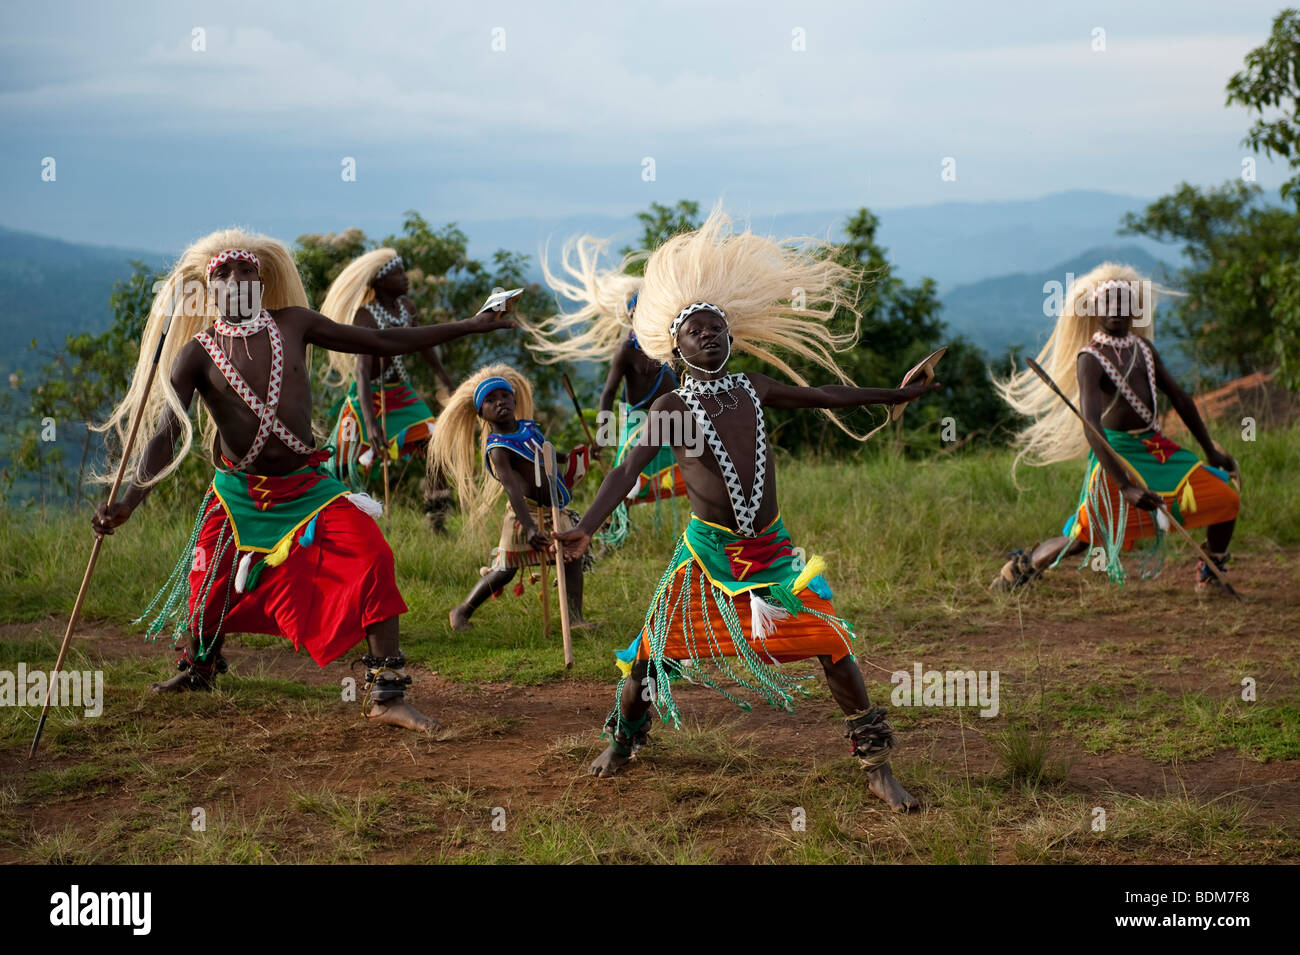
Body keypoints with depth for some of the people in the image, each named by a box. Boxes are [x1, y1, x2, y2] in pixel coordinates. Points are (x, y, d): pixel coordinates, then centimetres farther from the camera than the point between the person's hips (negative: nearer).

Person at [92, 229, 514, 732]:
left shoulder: (293, 325, 1)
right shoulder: (196, 355, -6)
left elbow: (383, 341, 6)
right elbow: (165, 435, -14)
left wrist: (468, 326, 6)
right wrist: (129, 501, -30)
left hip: (307, 486, 1)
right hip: (239, 495, -1)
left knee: (372, 561, -19)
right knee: (212, 586, 8)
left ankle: (385, 693, -15)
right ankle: (196, 668, 44)